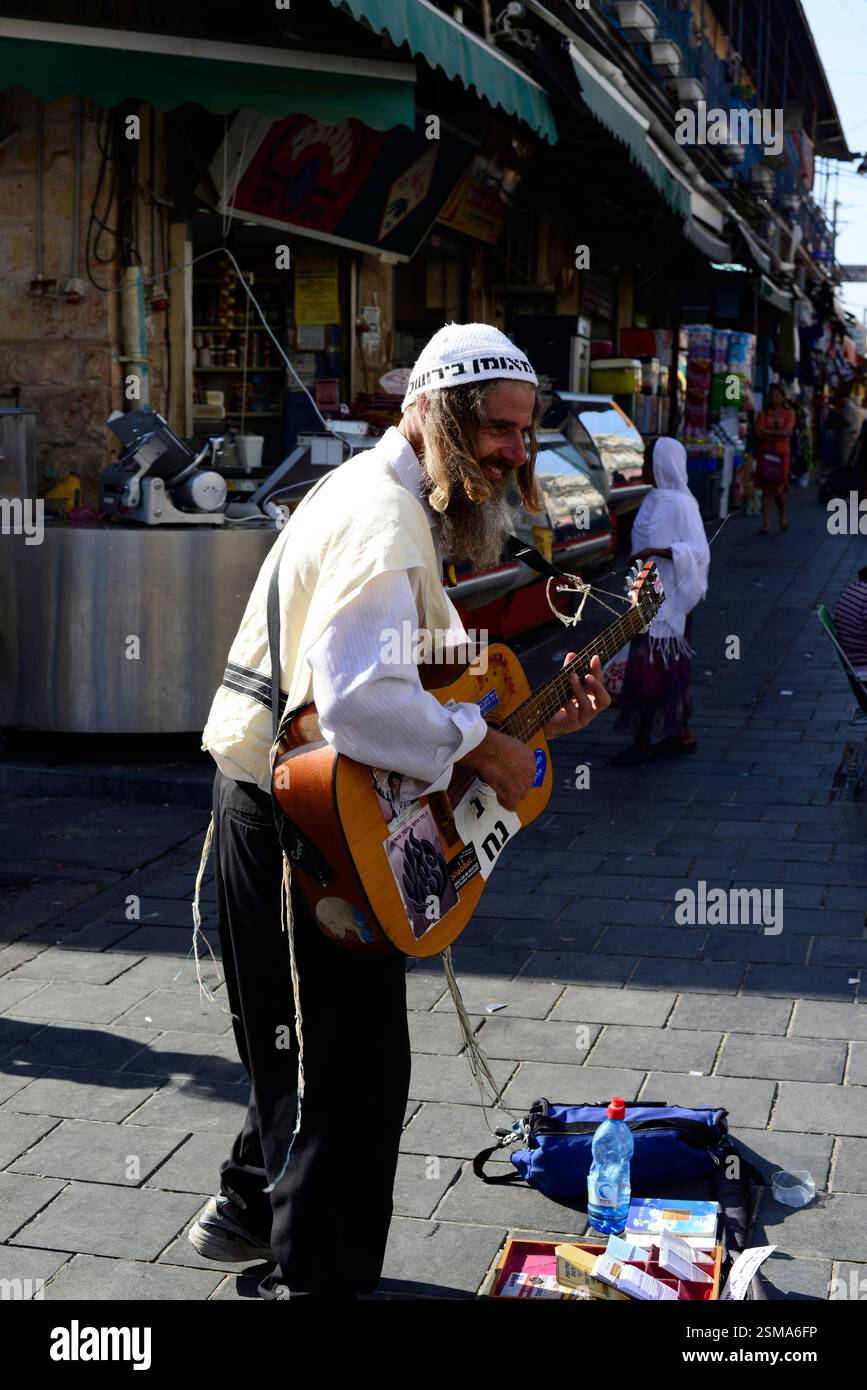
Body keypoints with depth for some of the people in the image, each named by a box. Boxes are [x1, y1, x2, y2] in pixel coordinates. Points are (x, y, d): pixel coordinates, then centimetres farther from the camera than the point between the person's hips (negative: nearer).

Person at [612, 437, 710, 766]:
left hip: (666, 598, -9)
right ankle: (680, 735, 22)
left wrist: (658, 551, -33)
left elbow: (698, 551, -22)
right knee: (668, 665, 14)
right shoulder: (656, 500, 11)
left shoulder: (681, 504, -16)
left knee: (650, 667, -5)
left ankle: (644, 742, 3)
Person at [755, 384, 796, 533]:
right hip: (765, 452, 2)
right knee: (766, 489, -2)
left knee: (778, 489, -6)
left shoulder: (789, 413, 5)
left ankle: (783, 516, 22)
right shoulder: (763, 413, 9)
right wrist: (777, 433, -8)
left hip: (782, 453, -2)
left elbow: (787, 431, -9)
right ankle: (765, 523, 0)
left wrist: (767, 431, -4)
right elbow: (759, 431, -4)